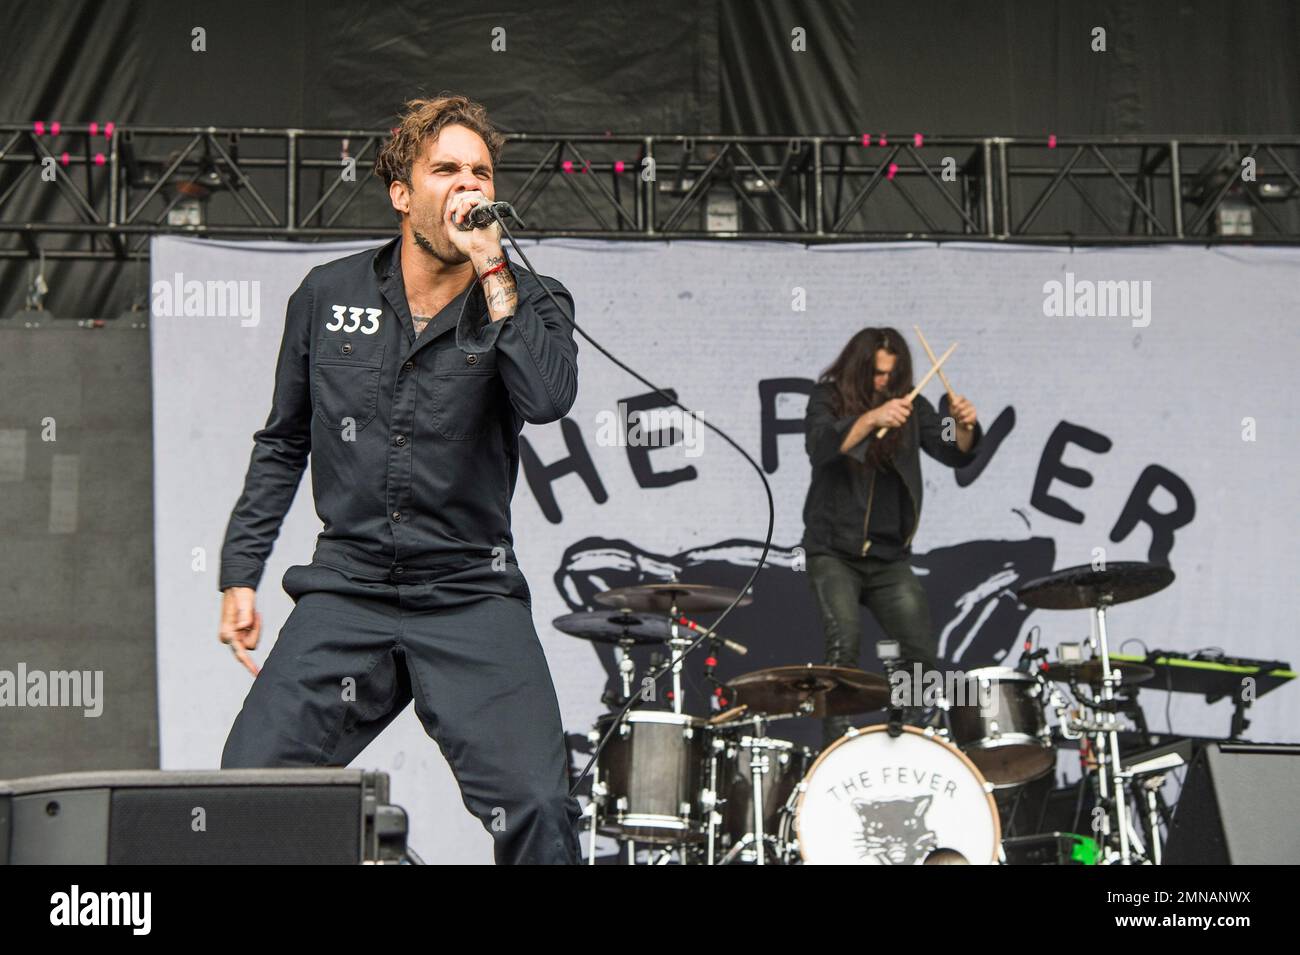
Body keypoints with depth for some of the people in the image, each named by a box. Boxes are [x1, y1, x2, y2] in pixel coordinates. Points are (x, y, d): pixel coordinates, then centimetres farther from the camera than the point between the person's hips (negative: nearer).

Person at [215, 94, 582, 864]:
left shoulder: (529, 302, 2)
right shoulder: (329, 294, 8)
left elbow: (549, 398, -21)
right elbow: (282, 445, 15)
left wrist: (492, 269, -17)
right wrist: (240, 575, 11)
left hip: (472, 597, -2)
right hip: (345, 591, 2)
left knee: (539, 811, -14)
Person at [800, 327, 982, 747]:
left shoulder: (909, 404, 4)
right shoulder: (829, 397, -4)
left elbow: (954, 454, -5)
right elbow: (819, 445, -24)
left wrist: (964, 426, -28)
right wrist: (872, 418, -39)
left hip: (890, 557, 4)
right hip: (833, 552, -3)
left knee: (922, 651, -3)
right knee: (845, 644, -20)